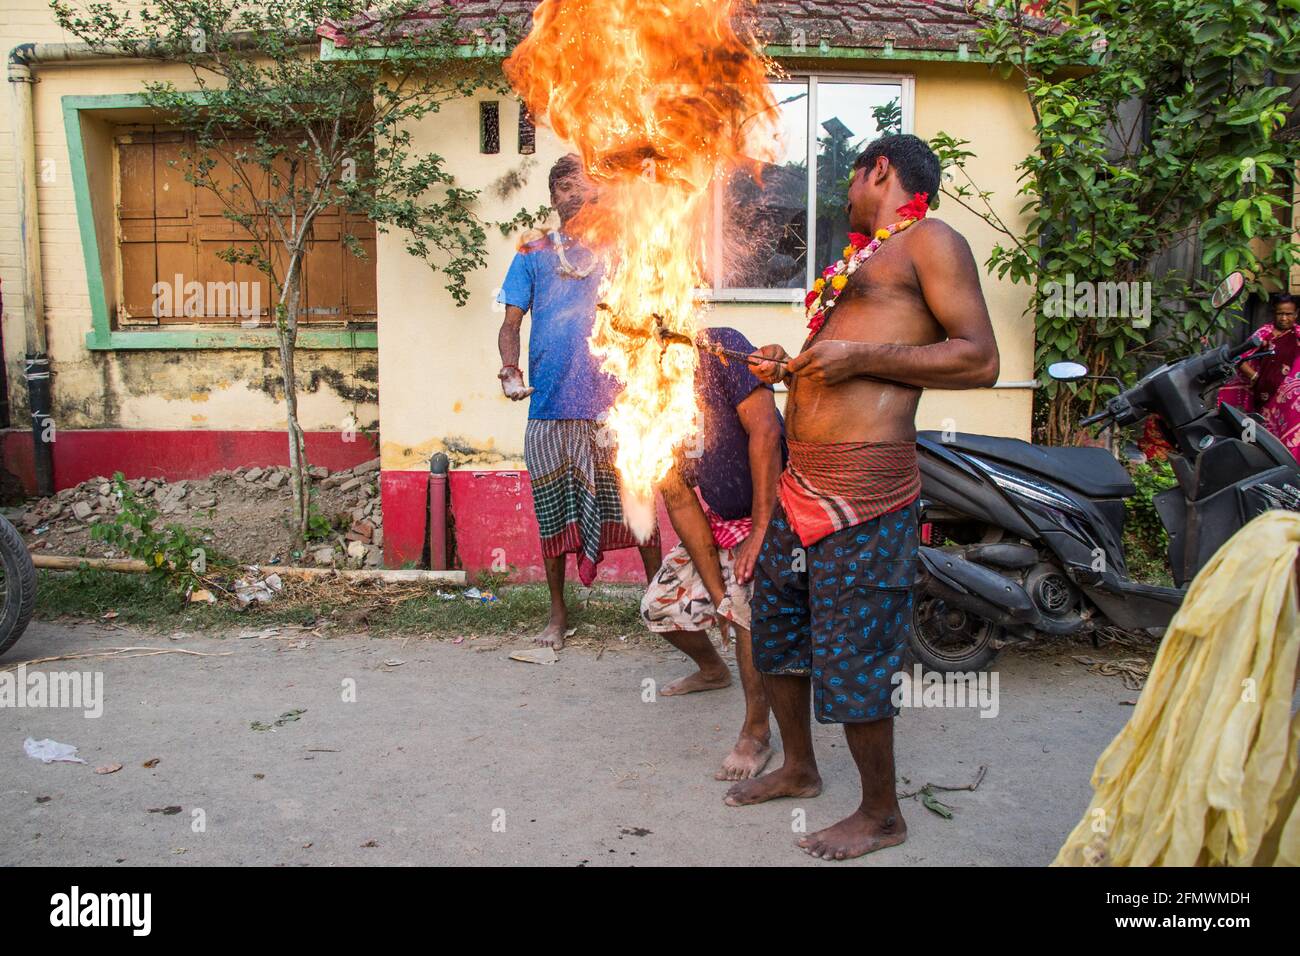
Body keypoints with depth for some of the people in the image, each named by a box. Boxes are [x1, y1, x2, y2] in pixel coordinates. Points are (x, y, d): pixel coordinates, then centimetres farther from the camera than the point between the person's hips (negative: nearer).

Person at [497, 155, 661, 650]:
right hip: (550, 405, 1)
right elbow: (511, 322, 7)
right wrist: (510, 369, -12)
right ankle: (558, 613, 21)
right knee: (553, 512, 7)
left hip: (614, 402, -1)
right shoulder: (532, 255, 11)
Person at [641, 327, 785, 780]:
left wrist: (760, 531, -29)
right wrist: (715, 590, -15)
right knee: (661, 606, 9)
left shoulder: (720, 349, -21)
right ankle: (712, 669, 42)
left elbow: (765, 430, -29)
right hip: (717, 522, 7)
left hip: (774, 509, -7)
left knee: (748, 595, -31)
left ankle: (756, 733, -15)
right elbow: (679, 502, -7)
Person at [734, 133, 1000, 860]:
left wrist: (860, 356, -15)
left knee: (851, 660, -2)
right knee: (776, 629, 18)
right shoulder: (861, 262, 24)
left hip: (863, 493, -9)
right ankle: (799, 769, 38)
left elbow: (980, 360, -12)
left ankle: (882, 816, 18)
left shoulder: (931, 242, -2)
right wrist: (789, 366, 17)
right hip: (803, 483, 10)